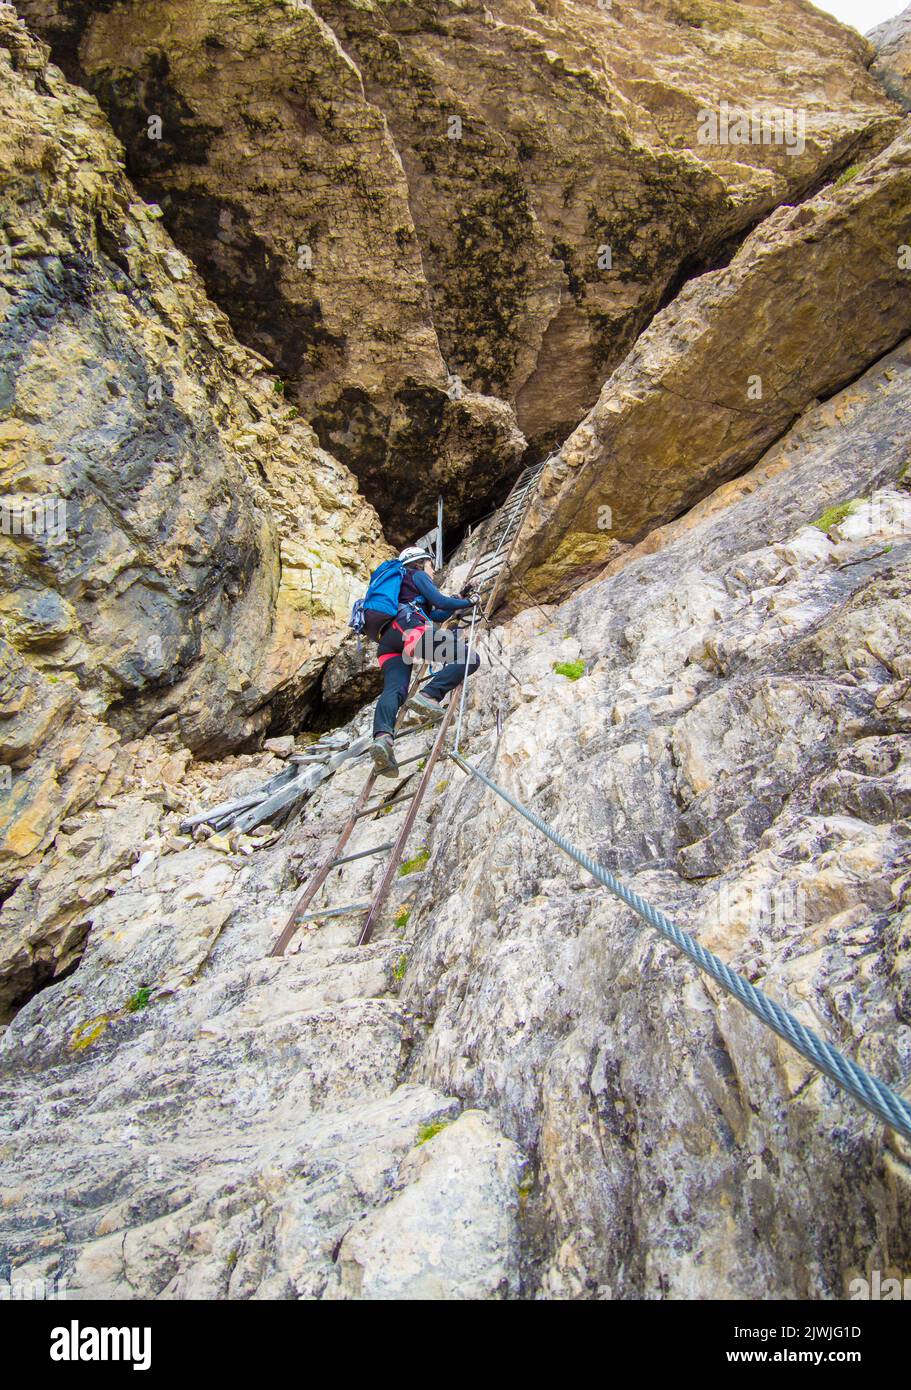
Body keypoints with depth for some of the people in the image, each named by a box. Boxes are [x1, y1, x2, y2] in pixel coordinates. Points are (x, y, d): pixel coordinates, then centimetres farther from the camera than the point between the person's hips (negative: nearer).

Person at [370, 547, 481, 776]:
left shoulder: (400, 585, 42)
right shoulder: (417, 575, 18)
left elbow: (436, 615, 45)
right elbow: (441, 602, 4)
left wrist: (458, 603, 48)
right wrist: (470, 602, 19)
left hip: (387, 641, 8)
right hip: (411, 630, -8)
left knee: (394, 690, -17)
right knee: (469, 659, -11)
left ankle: (382, 736, -46)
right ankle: (428, 695, -33)